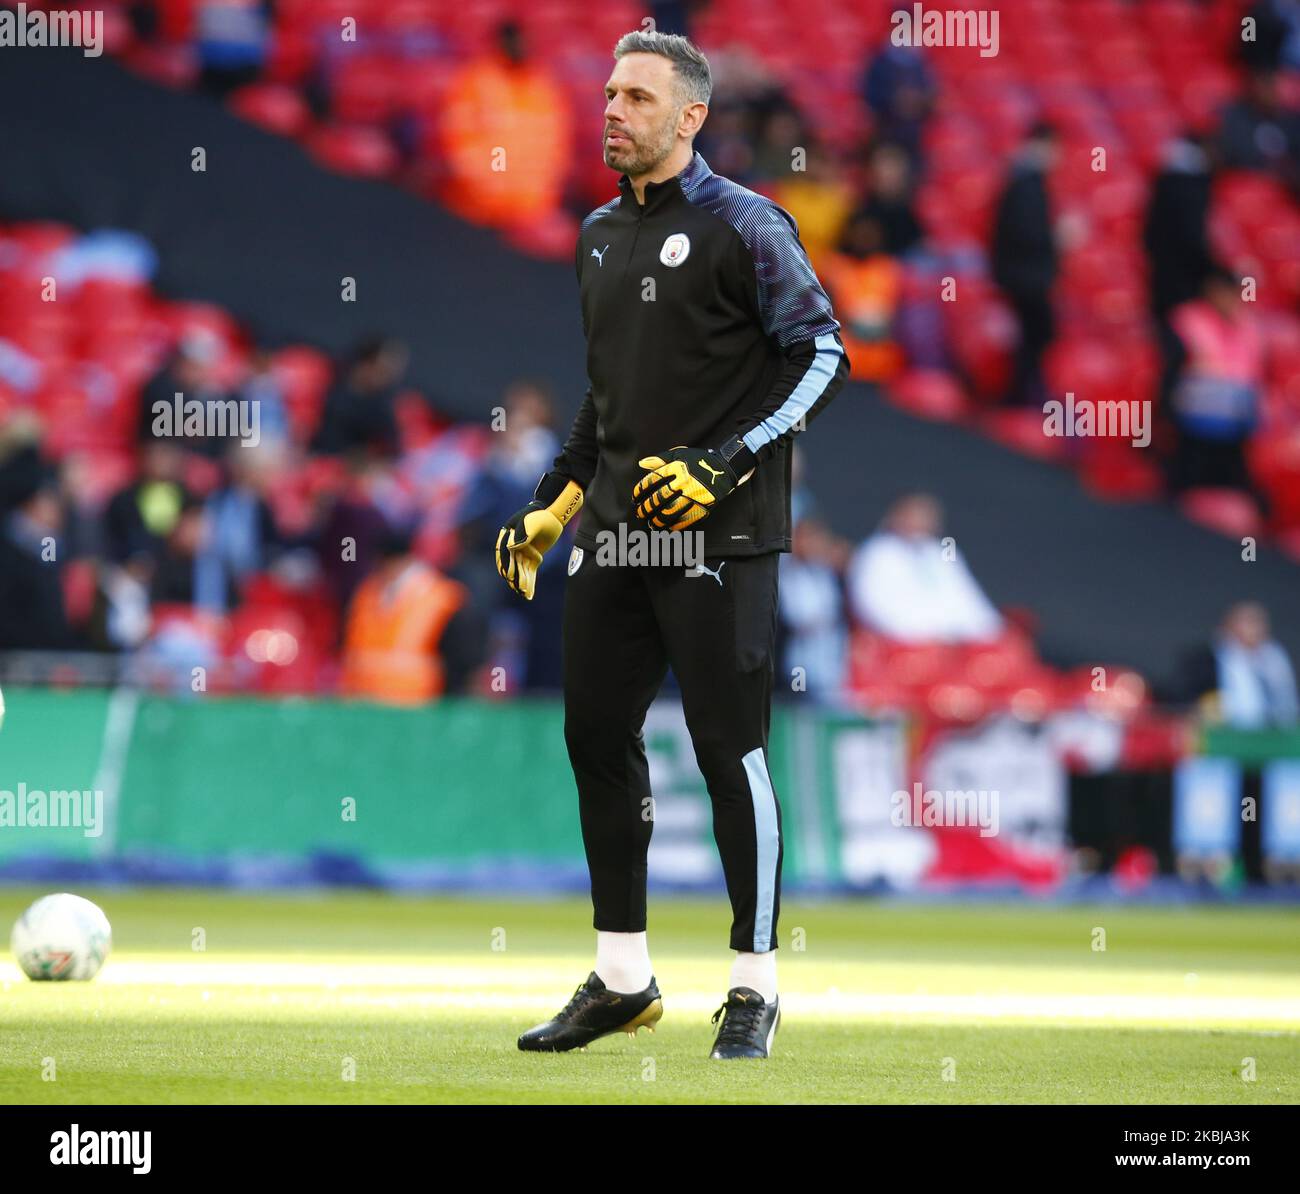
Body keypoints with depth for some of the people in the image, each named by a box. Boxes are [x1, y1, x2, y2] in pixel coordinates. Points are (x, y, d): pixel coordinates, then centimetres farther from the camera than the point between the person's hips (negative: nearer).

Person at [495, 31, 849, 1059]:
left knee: (730, 750, -6)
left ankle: (755, 987, 3)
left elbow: (823, 356, -11)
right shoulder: (600, 236, 16)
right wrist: (551, 508, 20)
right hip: (614, 532, 8)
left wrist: (721, 467, -19)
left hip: (717, 537, -8)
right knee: (596, 735, 8)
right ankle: (622, 978, 19)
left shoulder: (743, 226, -7)